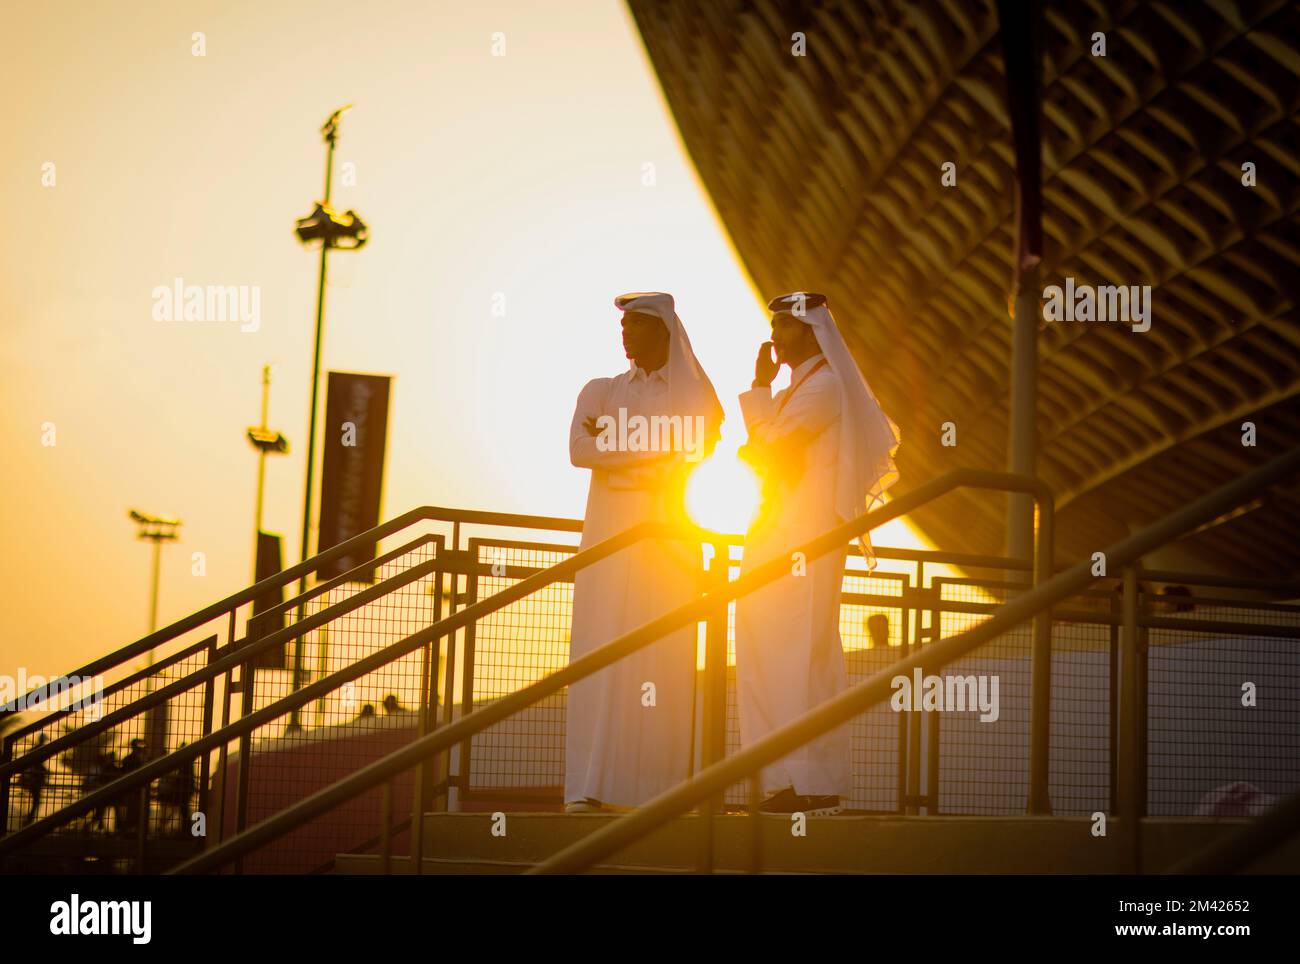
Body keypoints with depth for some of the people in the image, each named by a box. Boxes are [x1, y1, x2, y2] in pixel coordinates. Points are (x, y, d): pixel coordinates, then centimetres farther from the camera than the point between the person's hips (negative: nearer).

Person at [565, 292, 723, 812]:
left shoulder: (695, 395, 10)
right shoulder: (601, 391, 13)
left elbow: (699, 451, -8)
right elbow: (579, 450, -4)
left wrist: (614, 441, -9)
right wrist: (656, 454, -9)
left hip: (670, 536, -1)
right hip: (611, 536, 1)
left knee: (663, 657, -6)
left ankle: (658, 785, -4)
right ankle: (593, 786, -7)